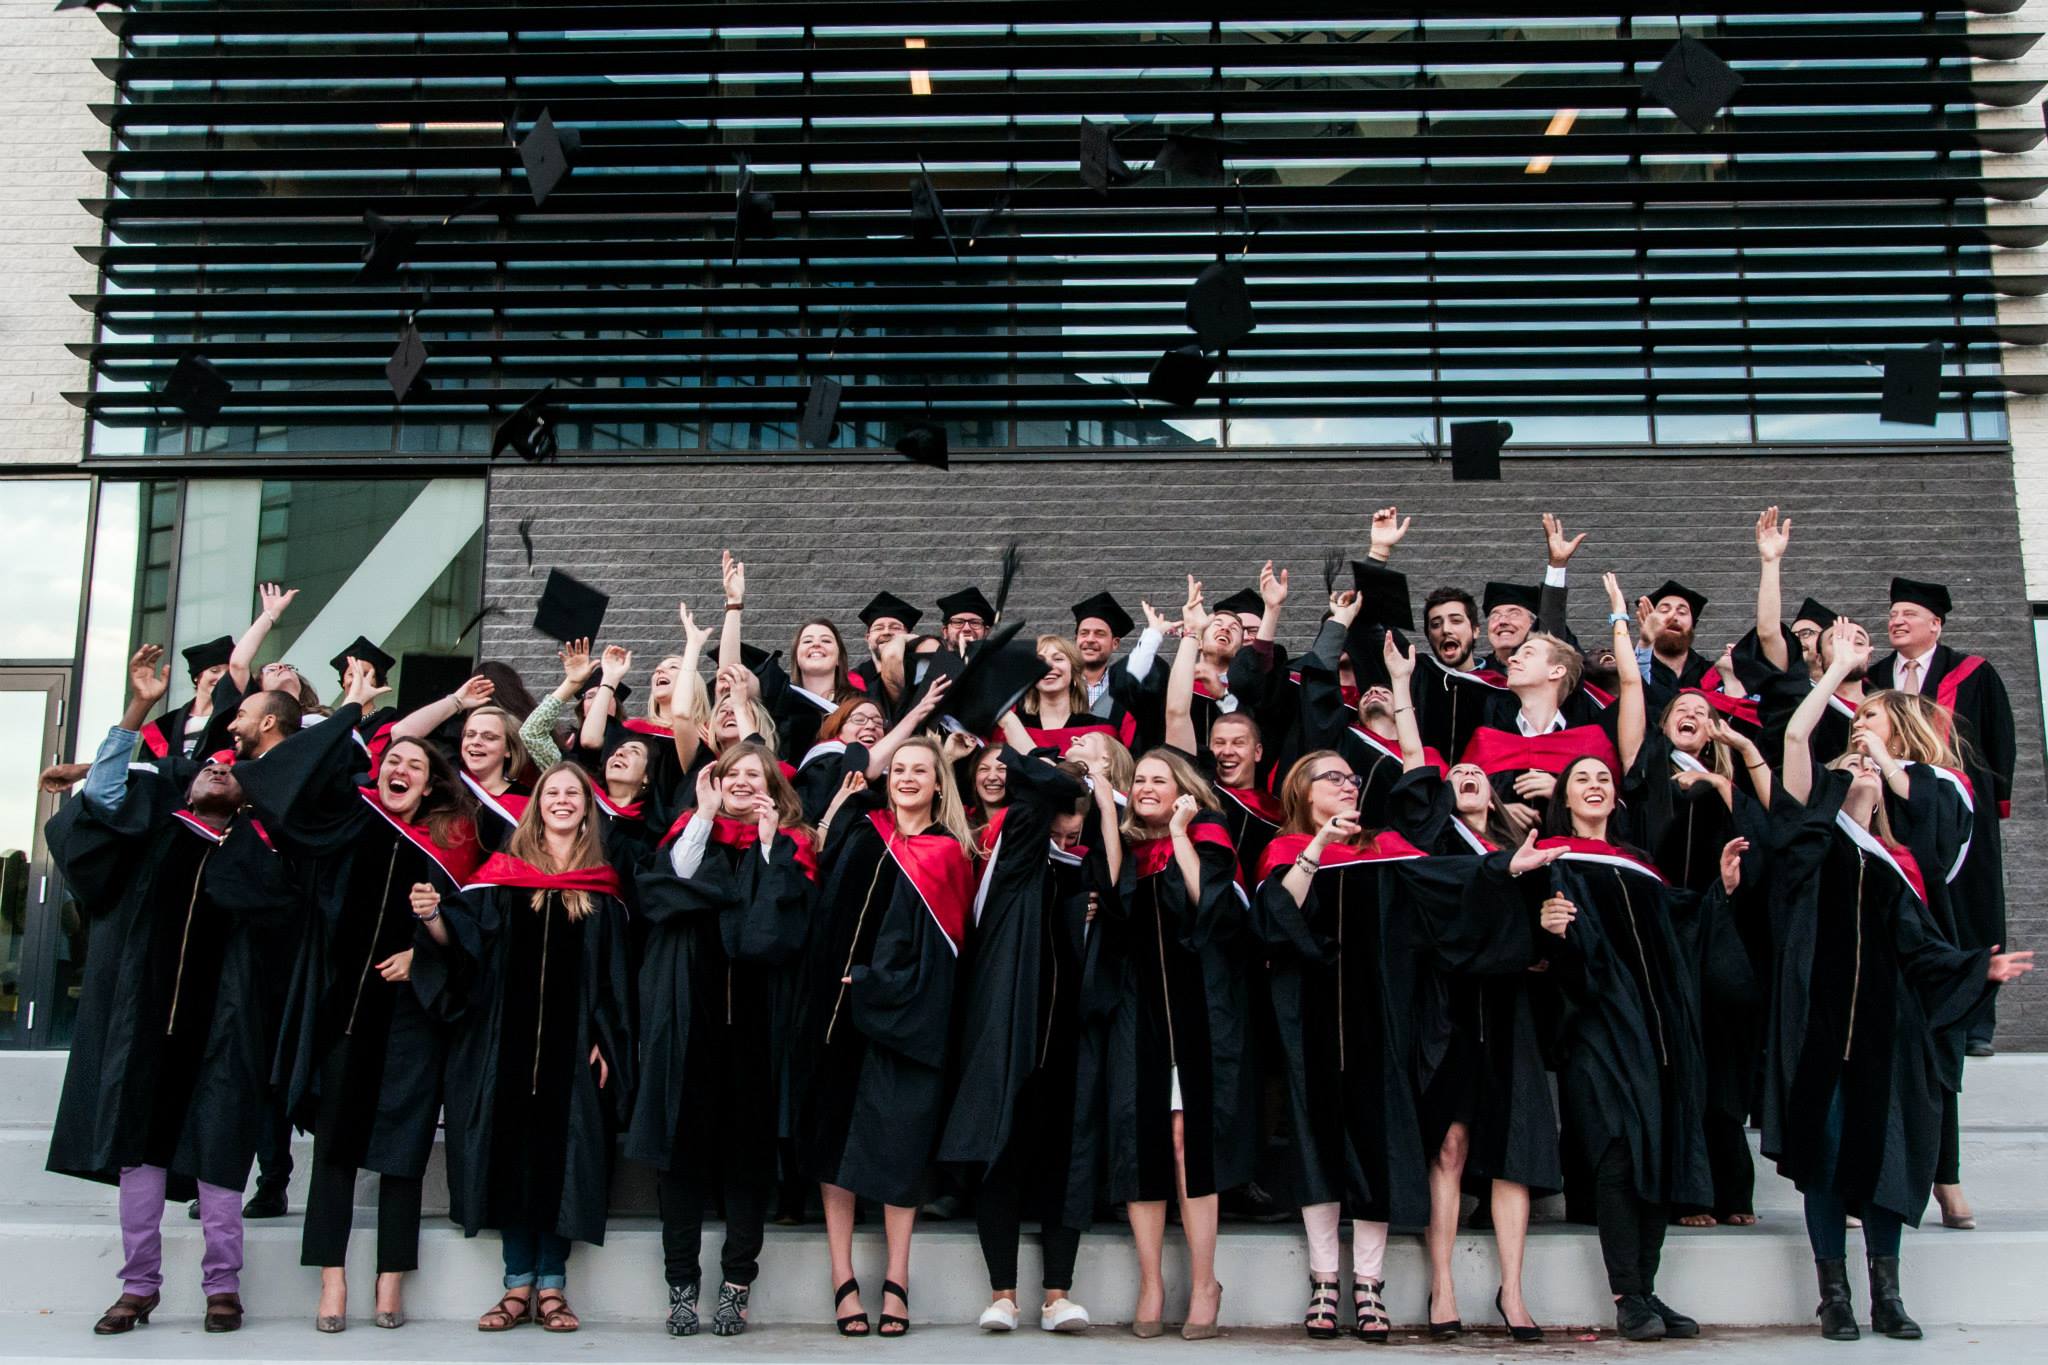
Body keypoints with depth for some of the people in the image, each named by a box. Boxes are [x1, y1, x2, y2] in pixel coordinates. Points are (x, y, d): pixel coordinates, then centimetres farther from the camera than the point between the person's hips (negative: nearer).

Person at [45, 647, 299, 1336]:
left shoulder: (255, 848, 14)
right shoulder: (152, 828, 13)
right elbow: (105, 791, 1)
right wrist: (138, 708, -9)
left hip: (222, 1016, -1)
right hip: (145, 1008, 1)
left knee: (218, 1145, -2)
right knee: (138, 1137, 3)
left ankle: (222, 1284, 6)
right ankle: (139, 1285, 12)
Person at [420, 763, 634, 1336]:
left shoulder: (602, 887, 7)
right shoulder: (503, 872, 7)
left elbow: (615, 972, 4)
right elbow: (463, 942, 0)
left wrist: (607, 1040, -4)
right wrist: (432, 917, -21)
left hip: (573, 1044, 0)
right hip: (508, 1037, 0)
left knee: (563, 1153, 0)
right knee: (512, 1150, 2)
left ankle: (551, 1285, 8)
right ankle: (518, 1284, 11)